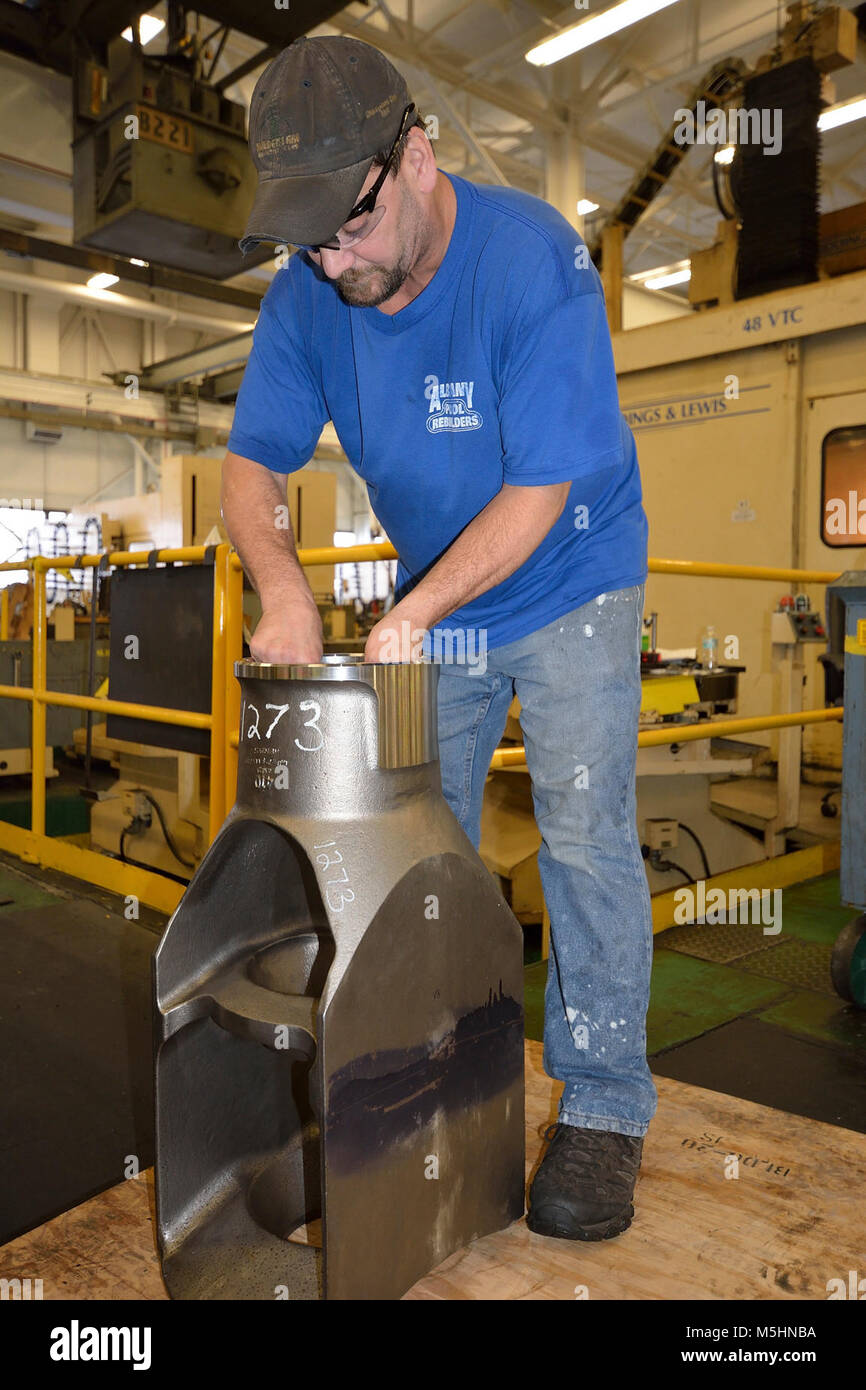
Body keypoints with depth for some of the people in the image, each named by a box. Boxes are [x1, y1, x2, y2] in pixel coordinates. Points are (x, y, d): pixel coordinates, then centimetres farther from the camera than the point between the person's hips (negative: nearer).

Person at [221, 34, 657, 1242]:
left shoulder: (533, 260, -24)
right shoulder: (308, 295, -9)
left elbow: (537, 494, -25)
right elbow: (252, 465, -6)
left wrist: (412, 614, -28)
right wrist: (283, 587, -25)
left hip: (568, 588, -5)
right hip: (433, 598, 5)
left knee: (584, 837, -9)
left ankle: (604, 1108, 7)